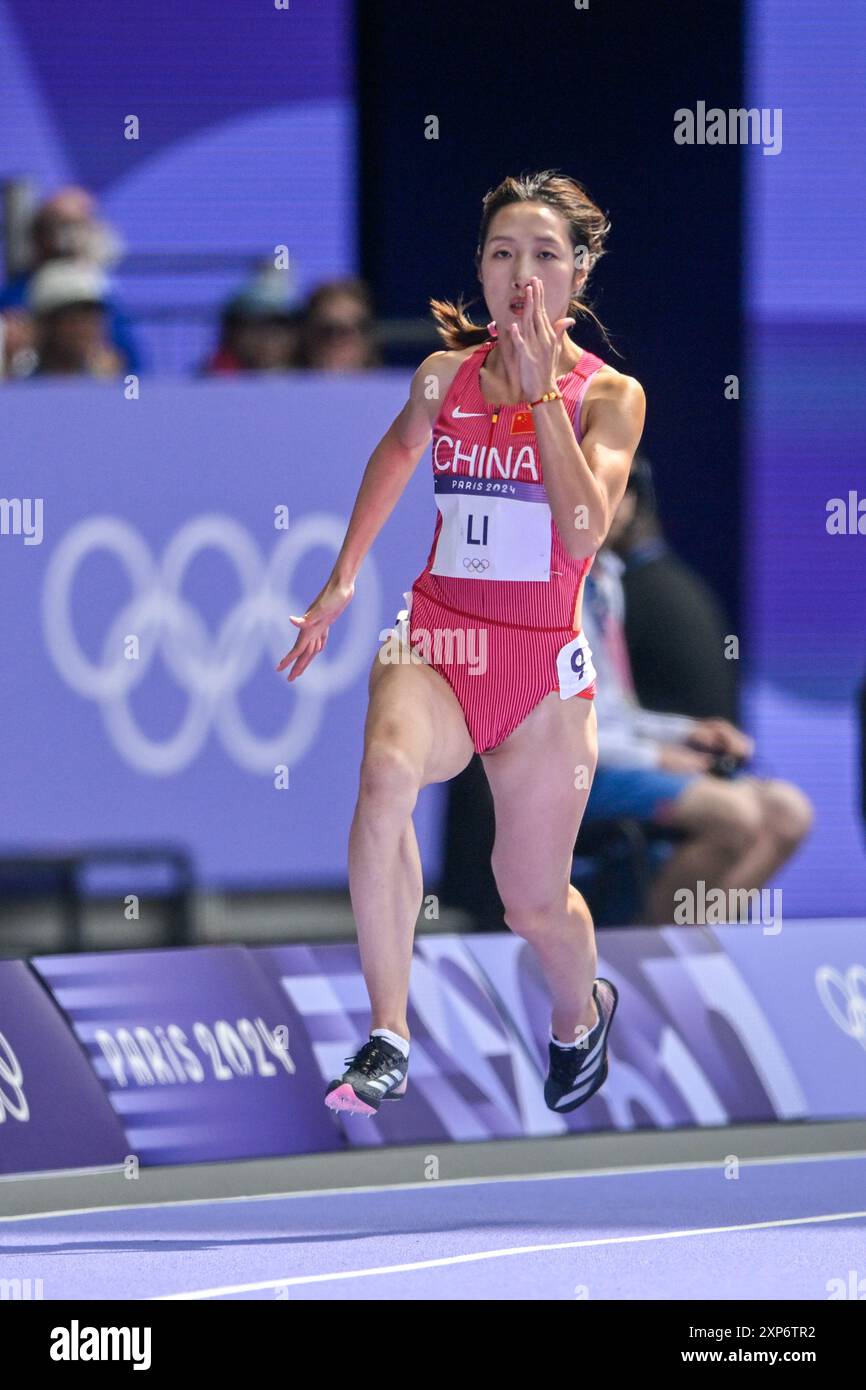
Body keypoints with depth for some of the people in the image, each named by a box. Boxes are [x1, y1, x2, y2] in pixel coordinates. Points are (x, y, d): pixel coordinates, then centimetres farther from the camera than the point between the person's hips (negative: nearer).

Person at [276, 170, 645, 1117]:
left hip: (542, 662, -1)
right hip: (434, 638, 1)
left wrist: (541, 393, -19)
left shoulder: (608, 395, -3)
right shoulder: (446, 374, 5)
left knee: (535, 906, 7)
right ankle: (387, 1042, -35)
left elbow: (584, 530, -18)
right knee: (388, 766, -34)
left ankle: (582, 1011, 46)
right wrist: (341, 579, 27)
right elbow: (397, 451, 28)